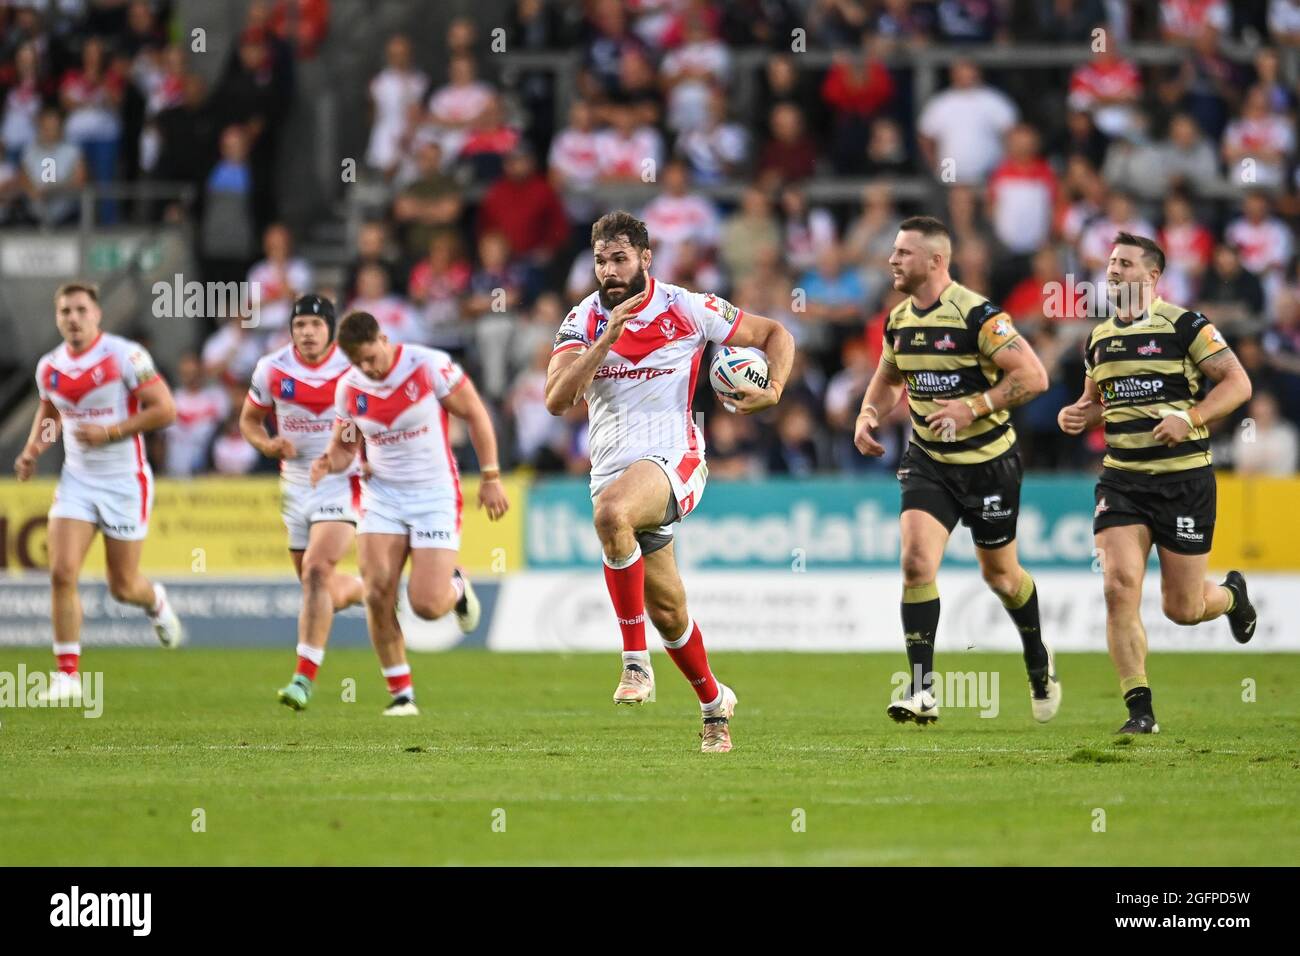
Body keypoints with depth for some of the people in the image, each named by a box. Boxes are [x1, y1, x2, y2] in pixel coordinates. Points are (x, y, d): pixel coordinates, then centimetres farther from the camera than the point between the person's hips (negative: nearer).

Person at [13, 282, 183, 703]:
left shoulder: (125, 356, -14)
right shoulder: (49, 367, 2)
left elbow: (164, 410, -15)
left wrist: (109, 432, -21)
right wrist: (33, 447, 4)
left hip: (124, 482, -4)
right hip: (76, 480, 4)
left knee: (123, 588, 4)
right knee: (62, 573, -12)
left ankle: (155, 601, 42)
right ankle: (68, 674, -4)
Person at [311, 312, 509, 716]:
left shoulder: (430, 365, -15)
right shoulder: (348, 387, -2)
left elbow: (475, 414, -7)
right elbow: (344, 446, 9)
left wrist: (490, 478, -7)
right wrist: (329, 462, -16)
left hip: (435, 496, -3)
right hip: (382, 496, 4)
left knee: (426, 604, -12)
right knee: (378, 595, -12)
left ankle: (457, 589, 26)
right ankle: (401, 693, 2)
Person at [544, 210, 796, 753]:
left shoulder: (687, 310, -2)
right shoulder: (584, 320, 4)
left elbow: (774, 335, 9)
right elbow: (556, 401, -10)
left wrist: (773, 391, -9)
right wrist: (607, 339, -19)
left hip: (672, 461, -5)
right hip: (612, 472, 5)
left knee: (611, 511, -38)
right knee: (667, 613, 11)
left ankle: (636, 661, -31)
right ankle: (714, 703, 37)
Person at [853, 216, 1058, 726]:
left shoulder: (977, 314, -19)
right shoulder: (898, 320, 2)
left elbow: (1033, 376, -22)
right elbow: (888, 378, 21)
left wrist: (974, 407, -27)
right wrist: (868, 415, 1)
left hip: (988, 460, -4)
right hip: (928, 460, 4)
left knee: (1000, 574, 11)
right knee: (916, 560, -16)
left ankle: (1038, 660, 41)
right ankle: (922, 692, -15)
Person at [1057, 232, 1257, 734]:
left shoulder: (1185, 325, -8)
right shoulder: (1099, 338, 9)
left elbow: (1238, 383, -9)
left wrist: (1190, 418, -23)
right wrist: (1077, 415, 1)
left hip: (1184, 479, -4)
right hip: (1121, 480, 4)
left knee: (1182, 609, 2)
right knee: (1119, 587, -15)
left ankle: (1232, 595, 40)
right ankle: (1140, 709, -9)